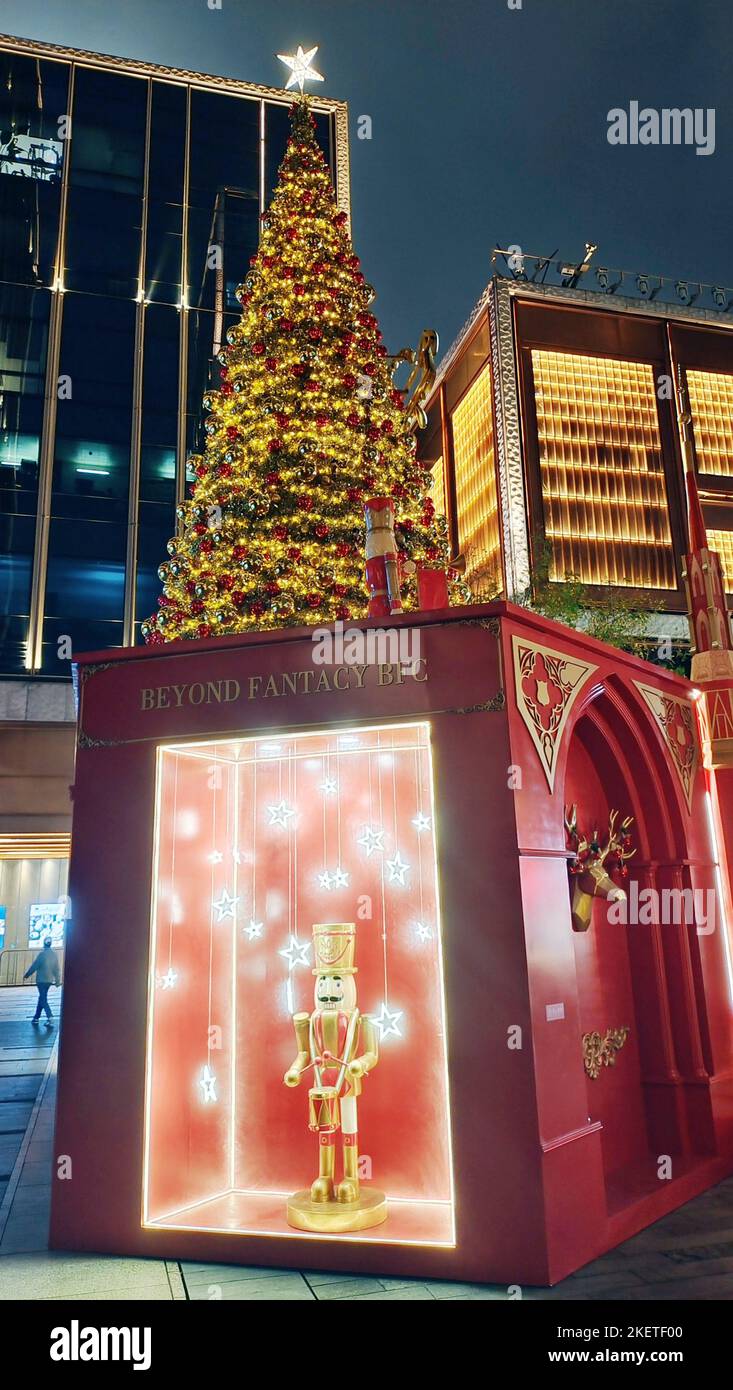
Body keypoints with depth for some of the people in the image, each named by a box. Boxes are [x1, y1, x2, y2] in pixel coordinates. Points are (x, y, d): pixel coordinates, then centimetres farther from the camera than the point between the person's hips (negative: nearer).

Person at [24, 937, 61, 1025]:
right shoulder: (54, 954, 4)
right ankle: (36, 1017, 23)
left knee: (43, 999, -5)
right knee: (42, 998, 17)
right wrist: (57, 980, 15)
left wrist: (26, 975, 3)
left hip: (41, 980, -6)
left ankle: (50, 1017, -18)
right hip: (50, 980, 6)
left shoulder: (42, 953, -14)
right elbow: (57, 969, 8)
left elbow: (34, 966, -10)